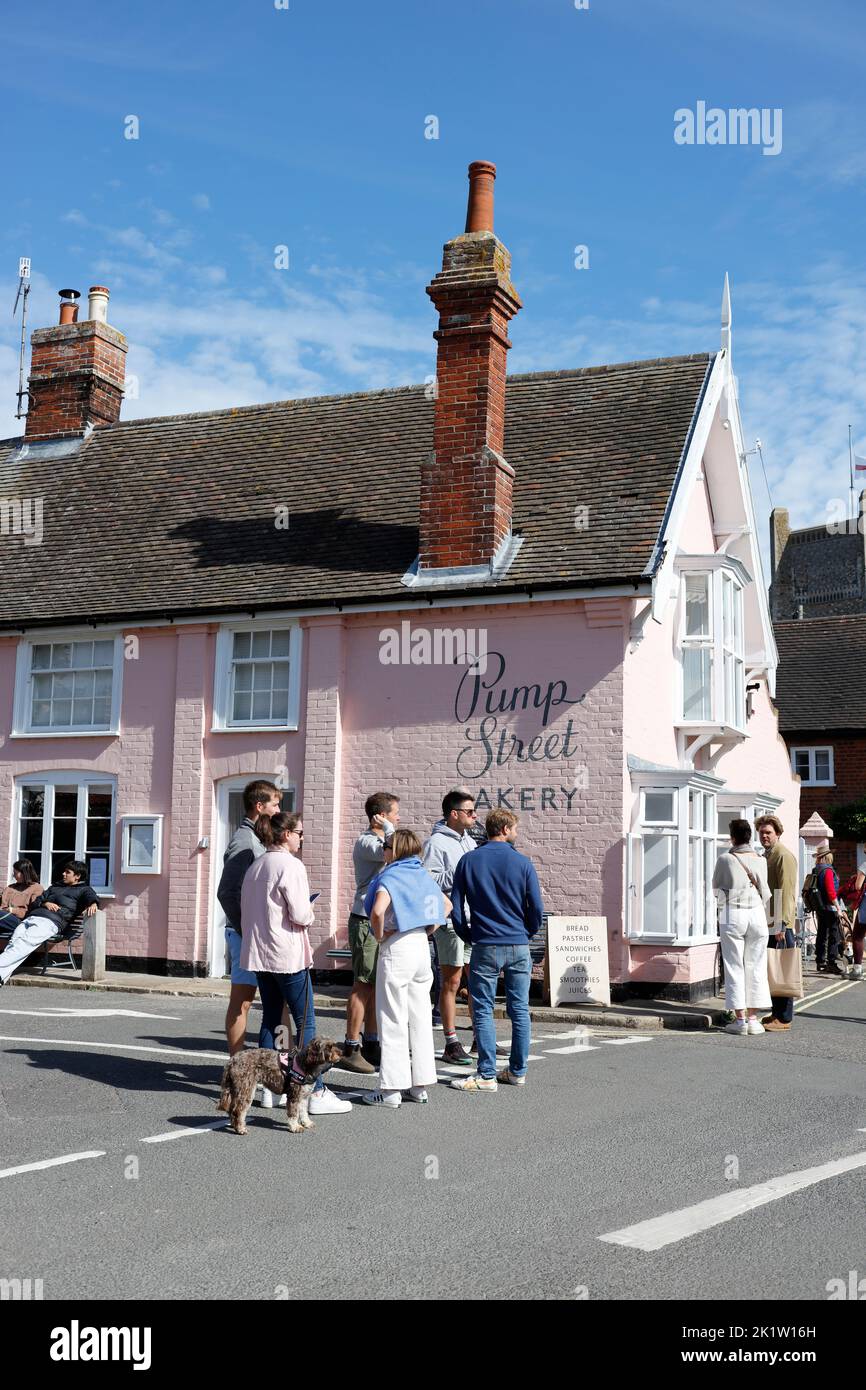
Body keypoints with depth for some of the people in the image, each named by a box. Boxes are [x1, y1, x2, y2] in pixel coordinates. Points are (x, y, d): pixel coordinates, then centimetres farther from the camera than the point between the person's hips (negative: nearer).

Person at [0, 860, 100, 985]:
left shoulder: (83, 889, 21)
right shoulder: (54, 887, 38)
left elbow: (92, 897, -1)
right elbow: (34, 903, 30)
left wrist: (93, 904, -26)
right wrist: (45, 903, 7)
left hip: (52, 921, -5)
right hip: (31, 917, 5)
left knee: (24, 943, -31)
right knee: (14, 941, -26)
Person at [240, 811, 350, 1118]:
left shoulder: (255, 866, 11)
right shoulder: (290, 866, -14)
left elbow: (246, 909, 15)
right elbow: (300, 915, -19)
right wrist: (309, 913, 2)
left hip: (259, 953, 8)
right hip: (287, 955, -8)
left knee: (270, 1020, 13)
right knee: (305, 1023, -3)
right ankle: (316, 1092, -3)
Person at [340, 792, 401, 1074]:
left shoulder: (379, 840, 17)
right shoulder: (366, 842, -15)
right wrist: (388, 829, -17)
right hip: (366, 922, -10)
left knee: (376, 986, 12)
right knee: (363, 985, -7)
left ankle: (371, 1045, 19)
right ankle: (351, 1049, -2)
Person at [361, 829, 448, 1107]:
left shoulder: (390, 877, -12)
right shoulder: (422, 875, 11)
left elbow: (378, 911, -29)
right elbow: (447, 905, 23)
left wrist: (379, 935, -13)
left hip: (397, 948, -7)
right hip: (422, 945, 7)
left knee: (393, 1021, -1)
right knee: (420, 1017, 11)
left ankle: (391, 1089, 2)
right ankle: (420, 1085, 17)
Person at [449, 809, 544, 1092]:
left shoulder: (468, 861, 1)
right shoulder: (522, 863, -1)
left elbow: (455, 907, 1)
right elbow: (537, 909, 0)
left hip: (485, 948, -1)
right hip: (519, 947, 1)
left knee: (483, 1011, 2)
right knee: (519, 1010, 10)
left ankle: (487, 1075, 0)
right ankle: (518, 1071, 16)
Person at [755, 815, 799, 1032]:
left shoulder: (784, 856, -11)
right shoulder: (766, 856, 19)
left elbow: (786, 892, -17)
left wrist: (782, 924, -21)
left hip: (780, 924, -9)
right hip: (768, 924, 9)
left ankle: (784, 1019, -3)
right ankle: (776, 1013, 20)